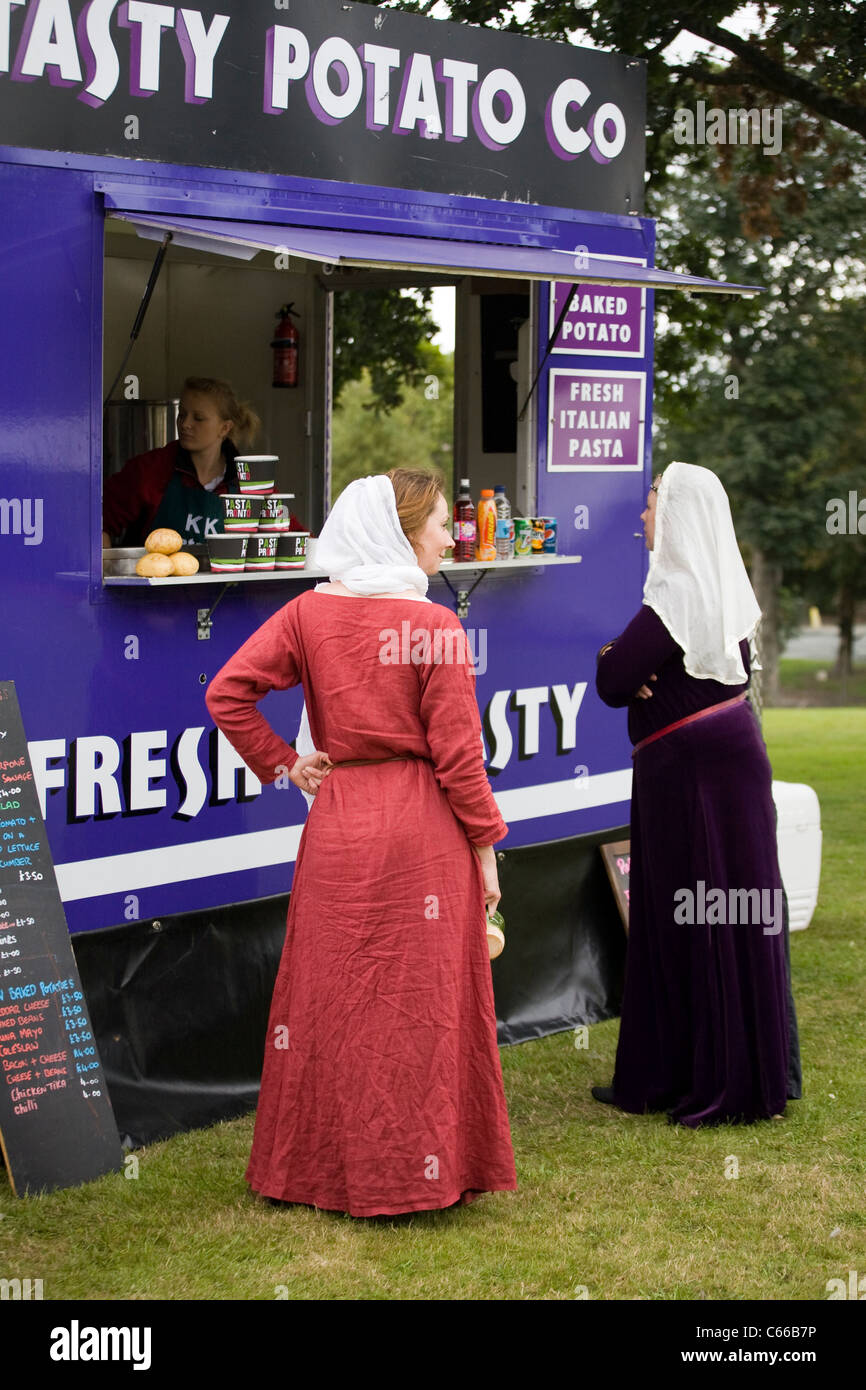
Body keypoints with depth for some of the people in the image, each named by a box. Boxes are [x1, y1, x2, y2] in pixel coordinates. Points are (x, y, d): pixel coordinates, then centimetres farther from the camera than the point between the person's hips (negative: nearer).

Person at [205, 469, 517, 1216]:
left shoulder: (309, 613, 1)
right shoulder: (435, 628, -10)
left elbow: (227, 693, -5)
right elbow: (457, 752, -10)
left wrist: (281, 764, 4)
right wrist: (485, 844, -1)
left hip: (338, 820, 4)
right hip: (423, 827, -4)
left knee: (333, 993, 12)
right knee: (421, 997, 3)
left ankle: (321, 1163, 21)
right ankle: (421, 1169, 9)